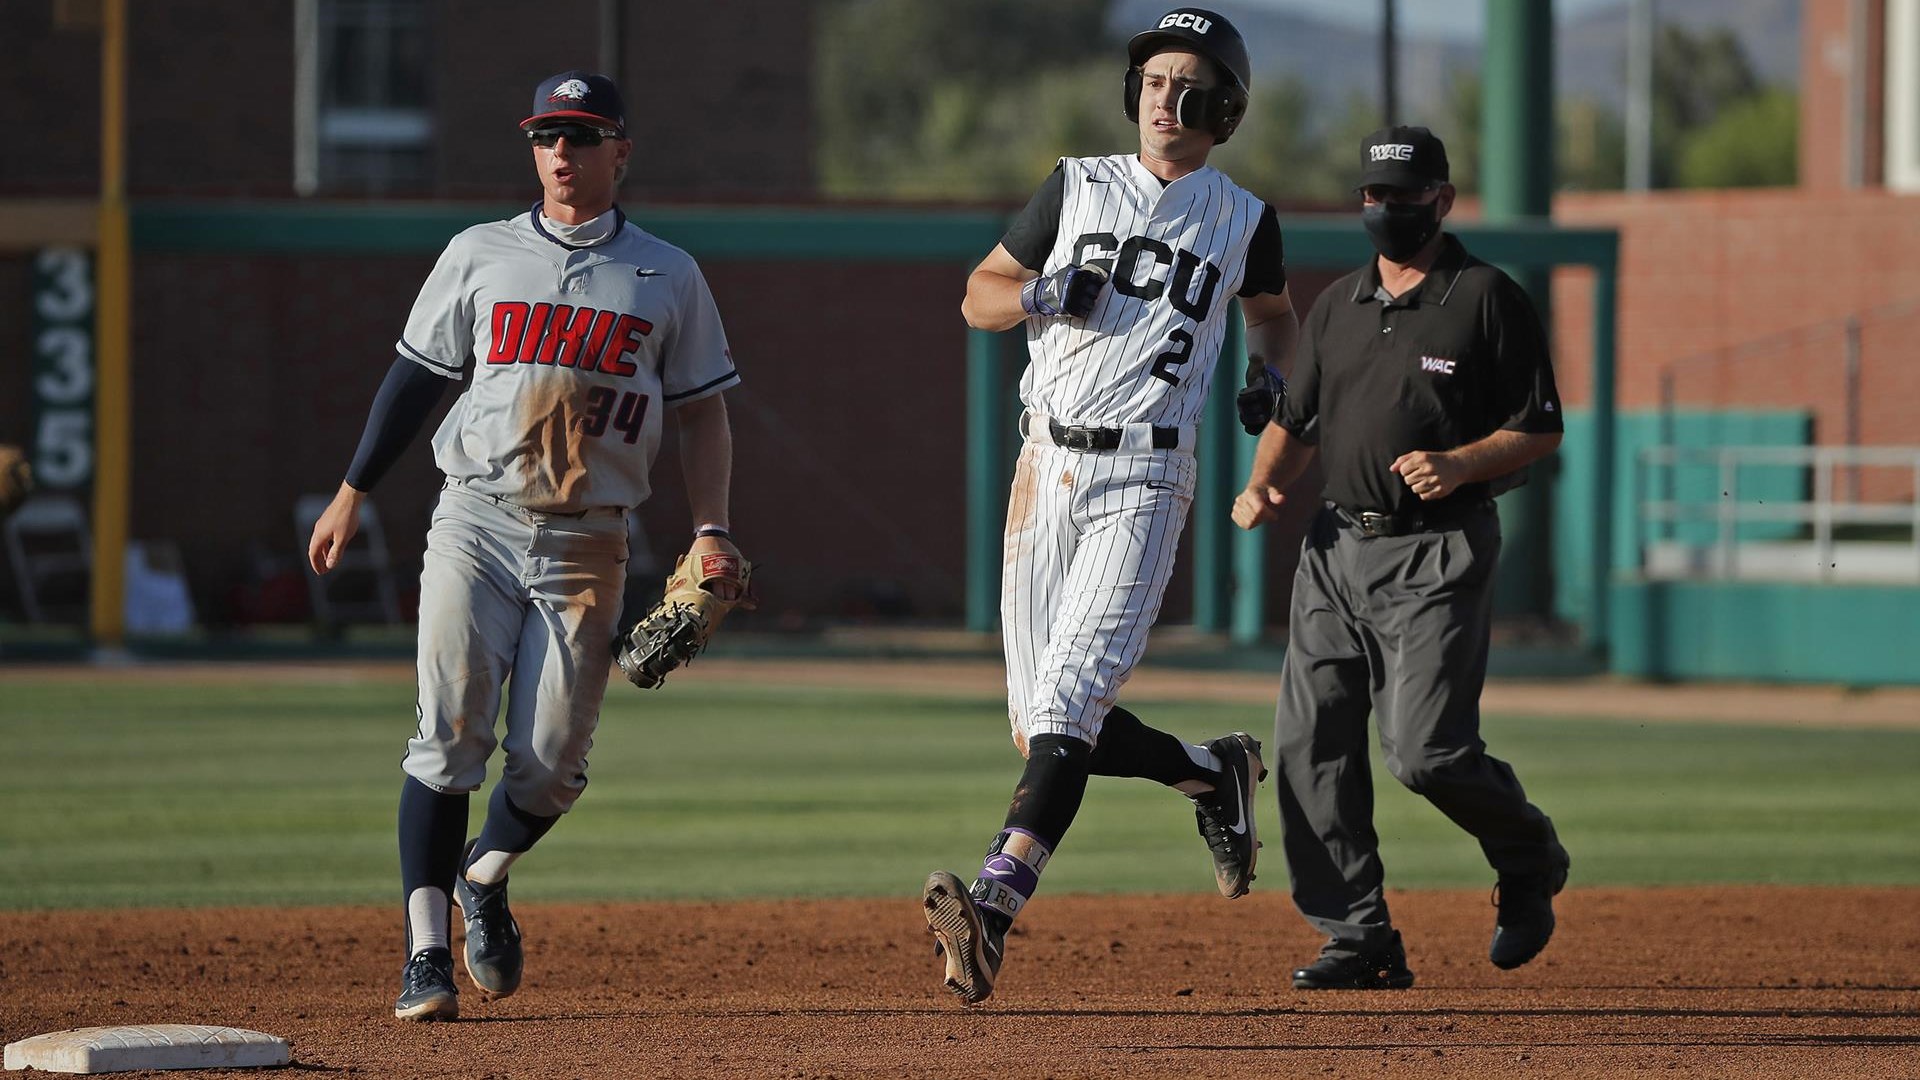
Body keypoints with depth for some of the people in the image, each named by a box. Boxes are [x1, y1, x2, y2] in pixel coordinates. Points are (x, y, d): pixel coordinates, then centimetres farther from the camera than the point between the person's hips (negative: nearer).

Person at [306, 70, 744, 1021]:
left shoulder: (668, 277, 8)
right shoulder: (480, 256, 7)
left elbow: (703, 413, 10)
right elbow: (416, 375, 12)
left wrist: (709, 532, -2)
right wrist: (352, 494, 10)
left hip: (588, 545, 1)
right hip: (477, 521, -1)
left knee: (551, 761, -2)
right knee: (450, 736, -11)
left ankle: (484, 879, 29)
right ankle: (427, 951, -10)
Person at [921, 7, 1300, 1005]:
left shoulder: (1243, 220, 8)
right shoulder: (1078, 186, 11)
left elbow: (1272, 312, 27)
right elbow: (978, 297, 12)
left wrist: (1272, 379, 5)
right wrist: (1041, 294, -10)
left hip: (1143, 483, -4)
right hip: (1047, 470, 4)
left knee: (1065, 706, -20)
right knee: (1044, 734, 5)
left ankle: (992, 907, -32)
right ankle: (1213, 772, 30)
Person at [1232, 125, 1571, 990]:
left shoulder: (1487, 301, -3)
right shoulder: (1336, 306, 16)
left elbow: (1541, 431, -3)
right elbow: (1295, 420, 23)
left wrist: (1459, 464, -20)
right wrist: (1262, 485, 3)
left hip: (1437, 553, -6)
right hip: (1336, 546, 6)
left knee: (1426, 752, -14)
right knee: (1308, 747, -2)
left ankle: (1529, 862, 15)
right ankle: (1361, 940, 4)